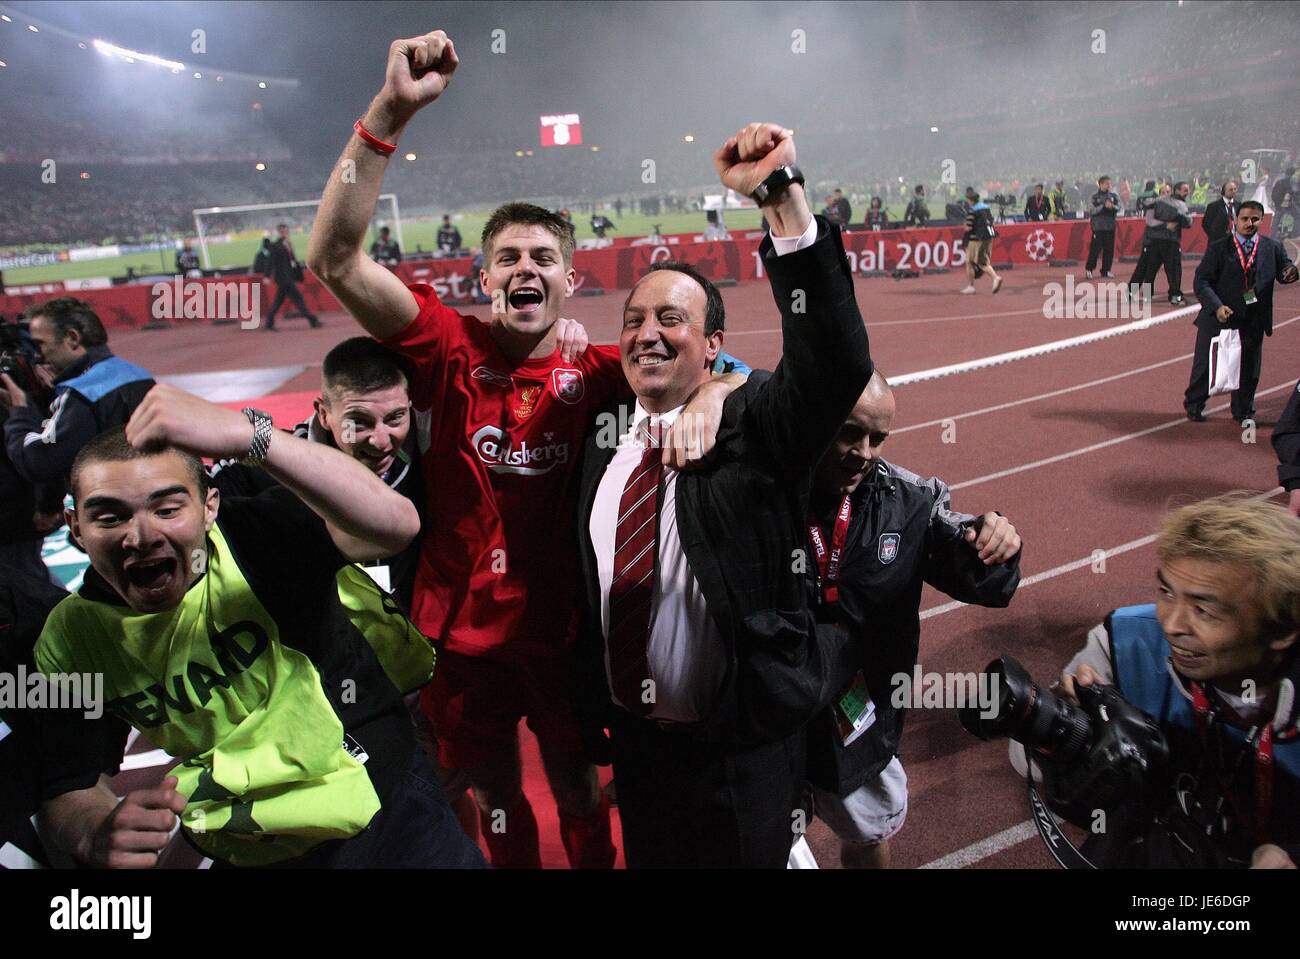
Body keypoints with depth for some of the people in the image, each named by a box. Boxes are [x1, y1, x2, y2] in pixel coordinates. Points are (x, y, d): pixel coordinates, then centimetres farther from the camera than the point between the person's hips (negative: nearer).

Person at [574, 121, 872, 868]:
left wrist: (783, 197, -39)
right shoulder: (604, 439, 0)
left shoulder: (753, 430, -13)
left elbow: (838, 362, -33)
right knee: (647, 858, 23)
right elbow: (590, 586, 8)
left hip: (741, 749, -4)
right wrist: (590, 709, 12)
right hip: (633, 740, 5)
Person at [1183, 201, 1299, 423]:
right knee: (1205, 365, 8)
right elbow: (1202, 281, -10)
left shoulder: (1273, 247, 5)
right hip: (1218, 318, -2)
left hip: (1253, 321, 2)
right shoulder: (1219, 248, -4)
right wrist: (1217, 306, -24)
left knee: (1248, 368, 11)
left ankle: (1244, 412, 27)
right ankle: (1194, 406, 28)